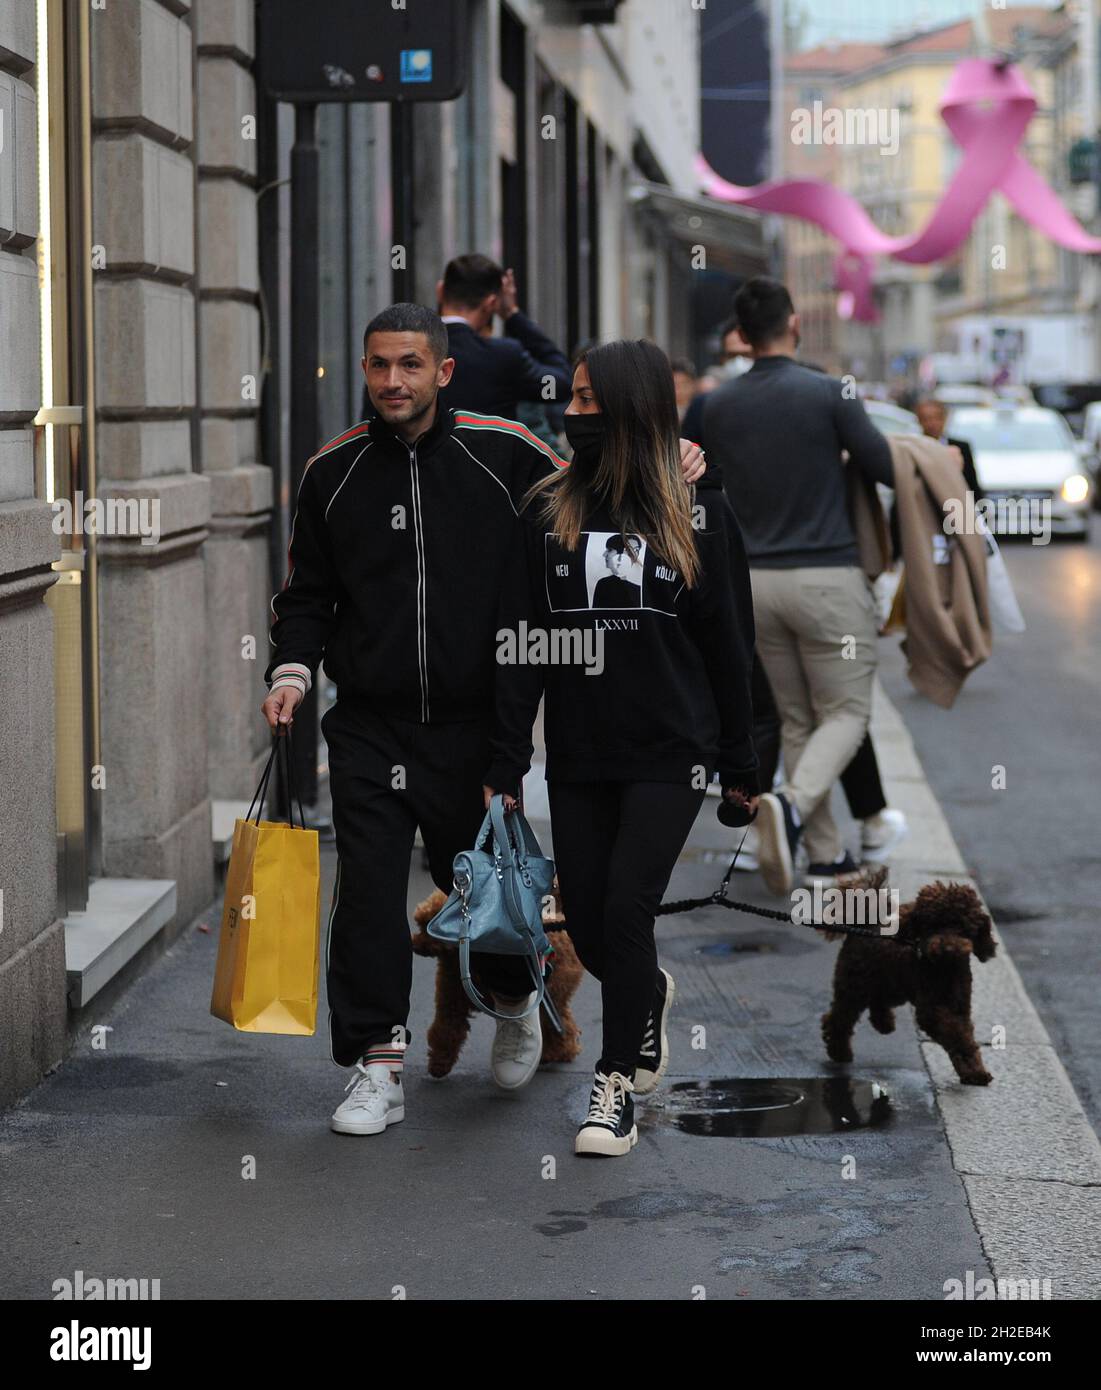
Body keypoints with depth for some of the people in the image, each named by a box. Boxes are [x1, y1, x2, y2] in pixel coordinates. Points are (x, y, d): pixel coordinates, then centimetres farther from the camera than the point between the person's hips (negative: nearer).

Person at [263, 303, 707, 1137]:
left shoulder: (504, 452, -2)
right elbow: (309, 593, 12)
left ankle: (515, 1002, 41)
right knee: (368, 888, -8)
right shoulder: (334, 471, 4)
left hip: (475, 723, -1)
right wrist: (293, 669, -3)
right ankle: (378, 1067, 0)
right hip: (369, 725, 1)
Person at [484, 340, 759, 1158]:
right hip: (577, 753, 3)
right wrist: (504, 766, -3)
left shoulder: (696, 514, -1)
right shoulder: (549, 512, 4)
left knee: (626, 907, -10)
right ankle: (650, 994, 40)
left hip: (669, 753, -3)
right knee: (585, 920, 6)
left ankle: (618, 1083, 6)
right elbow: (520, 644, 2)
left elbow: (728, 647, 3)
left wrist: (741, 768, 4)